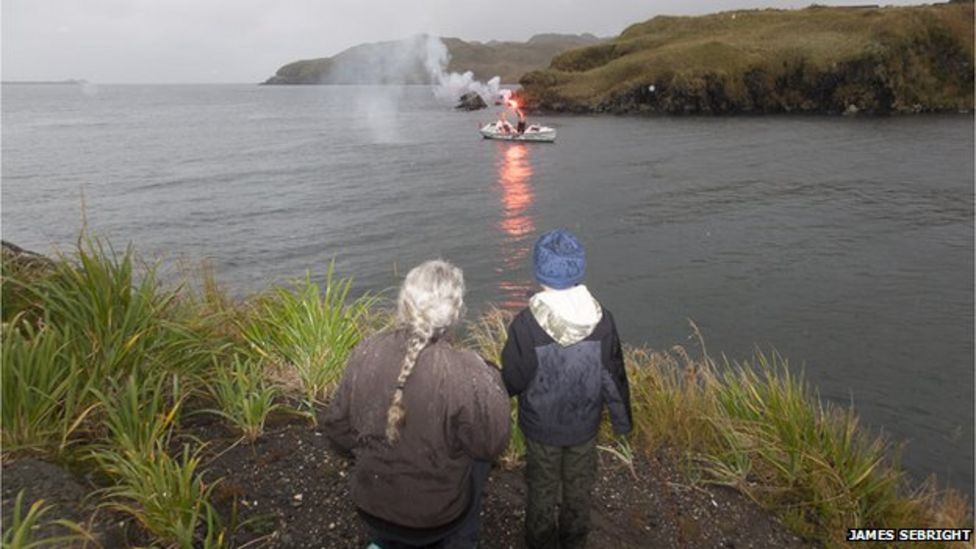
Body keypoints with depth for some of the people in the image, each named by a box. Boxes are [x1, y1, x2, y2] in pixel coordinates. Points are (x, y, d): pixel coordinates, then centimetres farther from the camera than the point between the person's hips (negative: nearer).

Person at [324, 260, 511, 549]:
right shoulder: (464, 373, -29)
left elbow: (338, 430, -3)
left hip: (369, 504, 4)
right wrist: (490, 380, -3)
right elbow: (492, 444, -14)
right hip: (435, 517, -3)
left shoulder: (364, 353, -16)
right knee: (477, 456, 24)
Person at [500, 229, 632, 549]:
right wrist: (622, 420, 7)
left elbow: (513, 381, -18)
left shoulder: (527, 323, -26)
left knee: (543, 489, 21)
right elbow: (615, 377, -9)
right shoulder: (601, 320, -19)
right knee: (579, 487, 25)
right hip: (584, 425, 2)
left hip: (541, 427, -2)